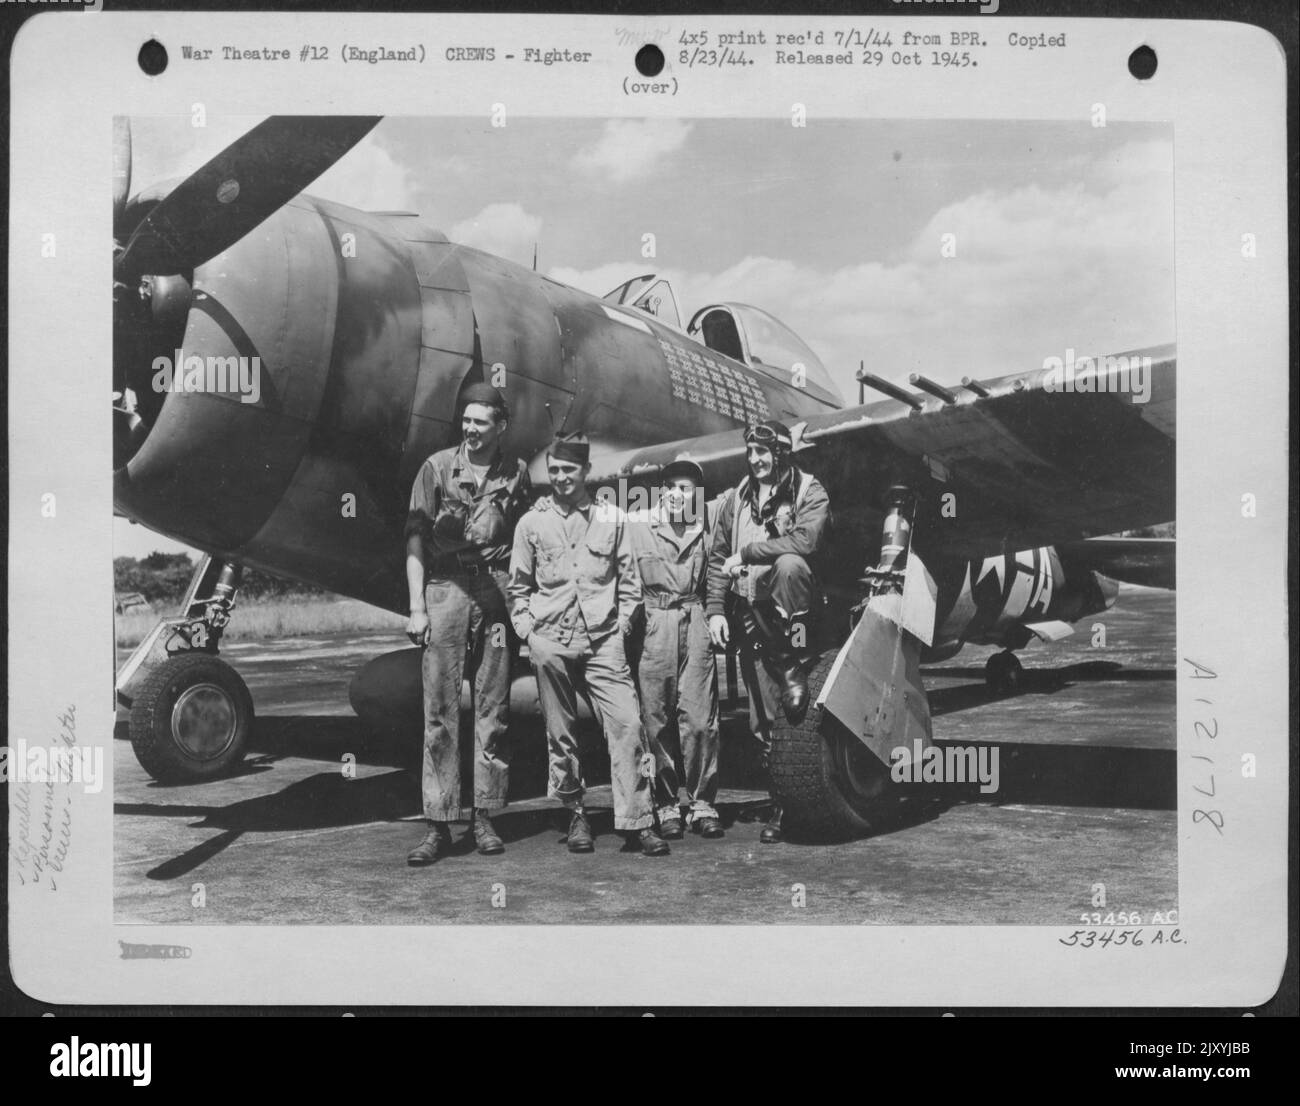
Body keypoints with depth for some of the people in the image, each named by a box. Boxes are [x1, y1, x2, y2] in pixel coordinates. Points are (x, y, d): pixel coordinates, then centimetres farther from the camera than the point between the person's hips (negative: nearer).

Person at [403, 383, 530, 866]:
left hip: (496, 593, 2)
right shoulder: (438, 468, 4)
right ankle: (438, 825, 0)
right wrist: (416, 606, -5)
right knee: (440, 711, -3)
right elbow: (415, 538, 2)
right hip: (445, 590, -1)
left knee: (493, 709, 4)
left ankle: (484, 817, 13)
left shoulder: (516, 474, 9)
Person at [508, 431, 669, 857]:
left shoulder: (611, 518, 8)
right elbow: (518, 585, 13)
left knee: (627, 723, -11)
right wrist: (527, 630, 4)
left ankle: (638, 819, -8)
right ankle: (576, 814, 18)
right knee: (560, 733, 4)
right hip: (550, 643, 0)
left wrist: (622, 622, 3)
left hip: (604, 640, 0)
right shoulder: (532, 523, 7)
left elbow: (628, 578, 13)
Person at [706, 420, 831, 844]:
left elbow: (806, 539, -20)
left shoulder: (808, 491, -1)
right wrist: (715, 609, 5)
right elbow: (717, 558, 15)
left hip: (792, 604, -4)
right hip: (752, 614, 4)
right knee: (762, 714, 0)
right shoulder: (735, 500, 13)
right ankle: (780, 800, 11)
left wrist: (748, 552, -17)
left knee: (789, 565, -38)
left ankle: (795, 666, -25)